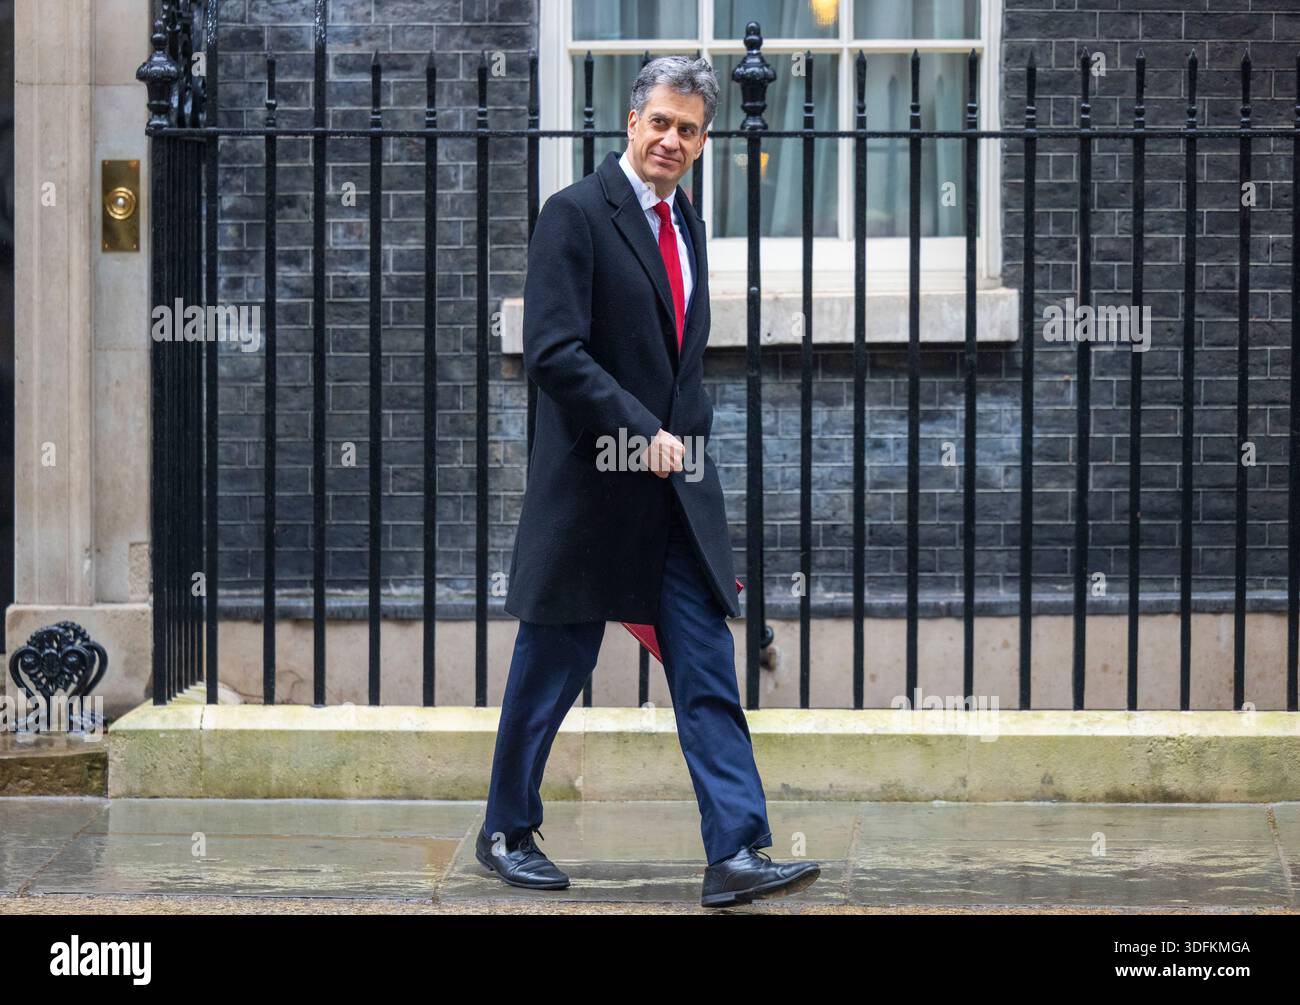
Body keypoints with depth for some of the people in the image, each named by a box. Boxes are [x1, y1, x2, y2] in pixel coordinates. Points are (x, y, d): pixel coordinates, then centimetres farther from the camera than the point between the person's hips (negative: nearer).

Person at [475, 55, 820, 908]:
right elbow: (552, 351, -18)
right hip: (594, 486, -6)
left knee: (709, 676, -2)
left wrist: (689, 443, 18)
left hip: (680, 488, 6)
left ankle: (738, 854, -4)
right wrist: (644, 432, -22)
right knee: (552, 669, 6)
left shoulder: (688, 226, 15)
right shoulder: (577, 214, -9)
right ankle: (508, 832, 23)